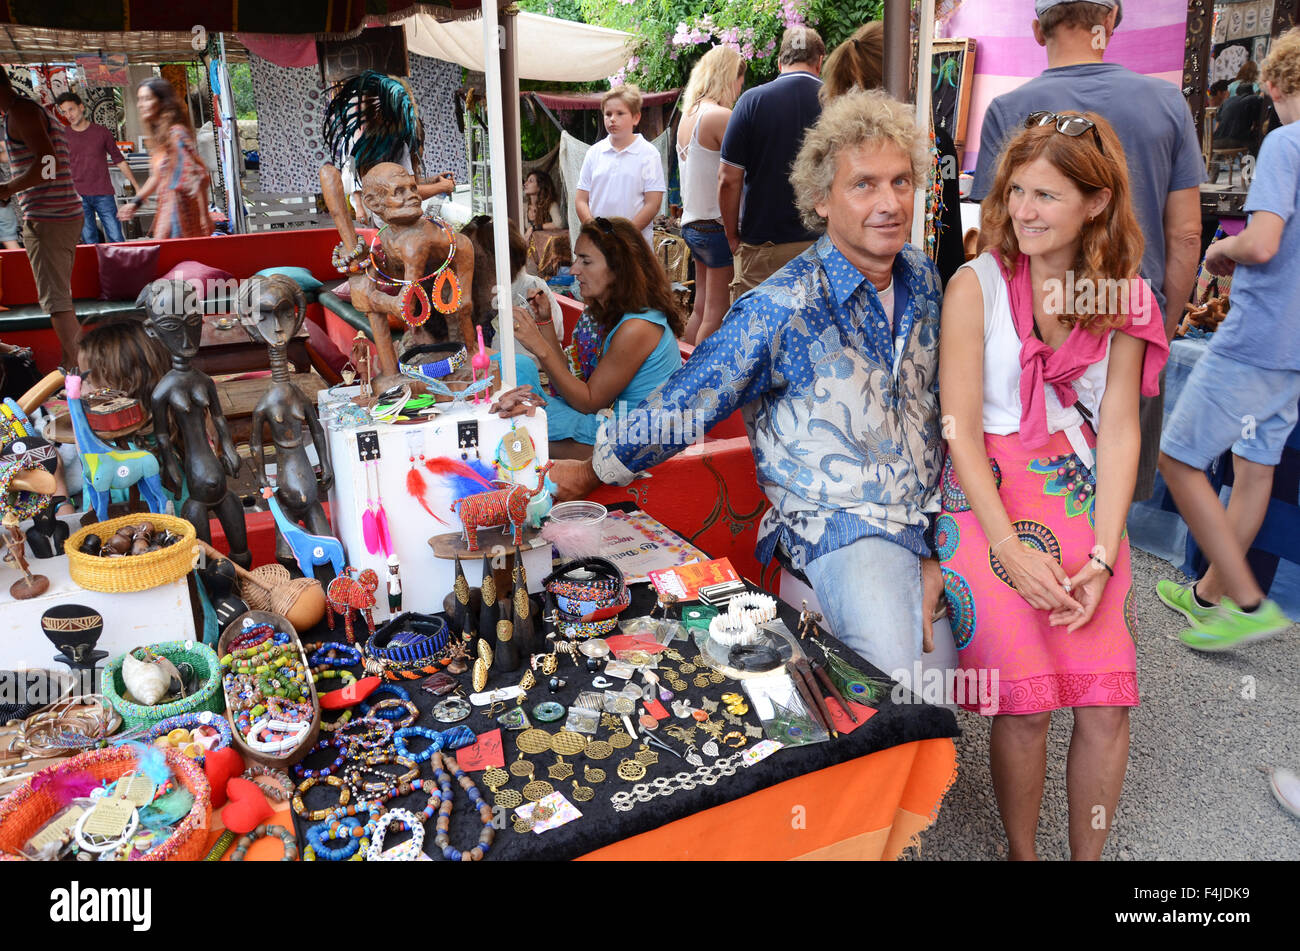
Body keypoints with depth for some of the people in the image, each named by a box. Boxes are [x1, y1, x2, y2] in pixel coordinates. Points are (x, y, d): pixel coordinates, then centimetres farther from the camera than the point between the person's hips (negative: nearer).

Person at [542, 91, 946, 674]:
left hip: (932, 512, 6)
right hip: (844, 527, -6)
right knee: (901, 667, -28)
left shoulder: (922, 278, 6)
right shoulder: (782, 309, -16)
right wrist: (591, 473, -5)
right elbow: (685, 405, -8)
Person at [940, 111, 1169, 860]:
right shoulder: (977, 285, -6)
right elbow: (960, 430, -10)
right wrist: (1012, 552, -17)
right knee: (1026, 701, -11)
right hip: (989, 495, -3)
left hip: (1083, 496, 3)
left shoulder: (1121, 296, 5)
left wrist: (1101, 559, -9)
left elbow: (1120, 431, 1)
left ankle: (1088, 855, 19)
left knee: (1108, 702, -5)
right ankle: (1022, 853, 16)